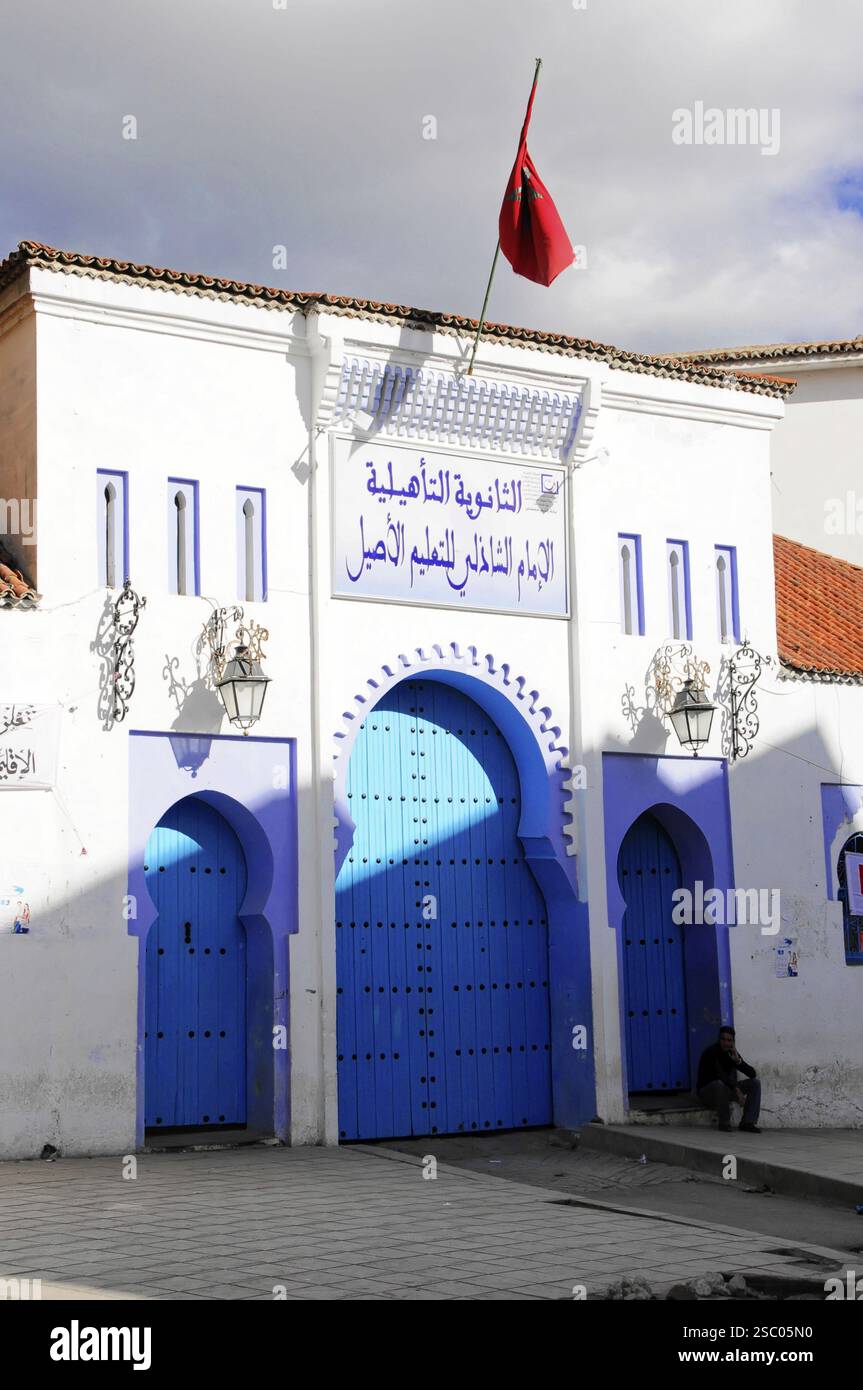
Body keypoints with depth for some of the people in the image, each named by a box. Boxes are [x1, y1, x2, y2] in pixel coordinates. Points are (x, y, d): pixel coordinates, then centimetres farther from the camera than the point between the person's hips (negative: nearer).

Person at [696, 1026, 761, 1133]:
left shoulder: (732, 1053, 2)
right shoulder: (711, 1052, -19)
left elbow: (752, 1073, -5)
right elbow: (721, 1075, -32)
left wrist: (738, 1060, -20)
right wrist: (737, 1090, -38)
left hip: (726, 1089, 7)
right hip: (706, 1091, -7)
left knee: (755, 1083, -6)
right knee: (719, 1084, -41)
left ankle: (747, 1122, -14)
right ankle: (724, 1123, -25)